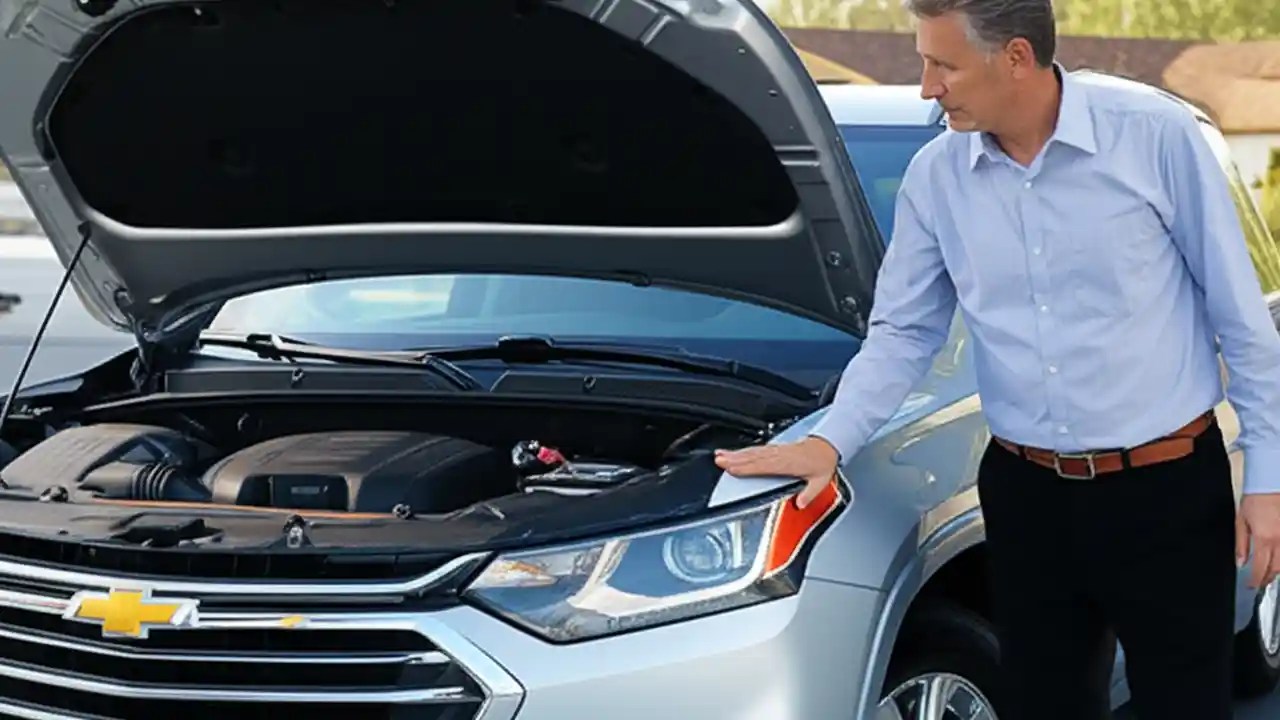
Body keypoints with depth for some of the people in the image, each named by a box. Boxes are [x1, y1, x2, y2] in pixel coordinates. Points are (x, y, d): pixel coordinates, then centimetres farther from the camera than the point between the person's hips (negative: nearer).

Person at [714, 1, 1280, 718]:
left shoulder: (1156, 135, -9)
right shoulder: (936, 175, 2)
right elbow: (902, 334, 9)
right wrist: (831, 440, -7)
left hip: (1167, 491, -4)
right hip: (1027, 496, 4)